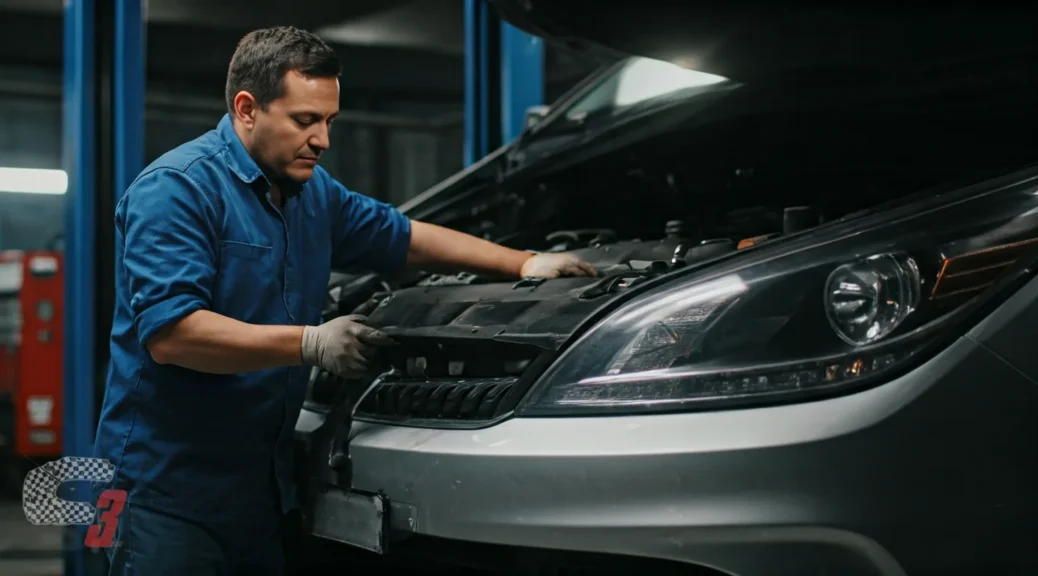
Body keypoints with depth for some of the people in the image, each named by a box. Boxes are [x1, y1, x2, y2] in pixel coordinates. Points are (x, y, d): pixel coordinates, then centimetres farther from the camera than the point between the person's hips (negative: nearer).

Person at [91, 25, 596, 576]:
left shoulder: (313, 191, 11)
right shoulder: (177, 188, -14)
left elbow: (404, 237, 24)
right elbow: (170, 334, -25)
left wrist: (523, 262, 16)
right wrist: (311, 344, -27)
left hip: (263, 483, 8)